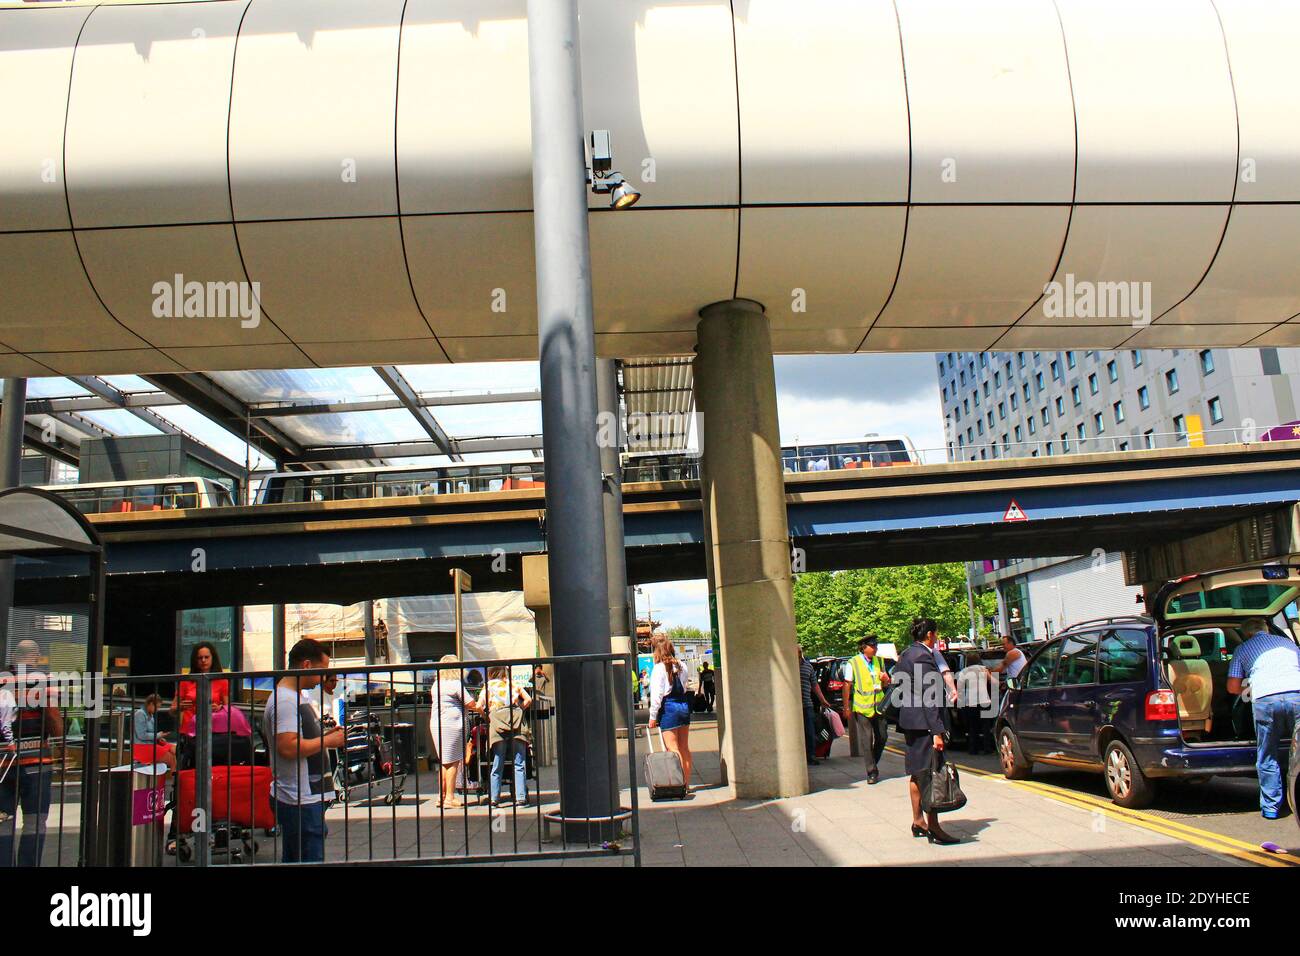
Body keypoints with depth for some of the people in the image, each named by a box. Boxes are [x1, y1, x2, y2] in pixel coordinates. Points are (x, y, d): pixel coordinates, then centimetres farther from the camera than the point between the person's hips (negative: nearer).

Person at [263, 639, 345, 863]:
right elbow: (288, 747, -27)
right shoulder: (285, 701, -18)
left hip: (304, 798, 11)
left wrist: (324, 736, 10)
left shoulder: (295, 697, 16)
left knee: (293, 861, 16)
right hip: (299, 801, -11)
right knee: (311, 861, -7)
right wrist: (327, 741, -18)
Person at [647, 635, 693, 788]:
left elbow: (656, 695, -12)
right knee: (685, 748, 12)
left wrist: (653, 717, -8)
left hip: (668, 708, -6)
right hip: (684, 706, 7)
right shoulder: (682, 666, 7)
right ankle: (686, 783, 18)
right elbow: (684, 687, 11)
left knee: (673, 749, -3)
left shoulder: (659, 668, -11)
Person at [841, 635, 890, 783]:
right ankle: (872, 772, 4)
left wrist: (885, 680, -6)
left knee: (882, 737, 8)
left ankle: (874, 764, 29)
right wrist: (846, 707, -9)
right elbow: (847, 686, -6)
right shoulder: (852, 663, -6)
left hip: (878, 706, 5)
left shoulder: (879, 661, 10)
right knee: (866, 740, -3)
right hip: (862, 708, -5)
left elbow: (885, 685, 19)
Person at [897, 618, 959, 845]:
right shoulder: (923, 657, -16)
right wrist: (937, 731, -22)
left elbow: (899, 689, 20)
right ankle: (933, 828, -7)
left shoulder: (907, 654, 14)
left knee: (917, 773, 15)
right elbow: (929, 698, -21)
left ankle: (918, 822, 23)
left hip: (910, 721, 10)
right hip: (924, 723, -10)